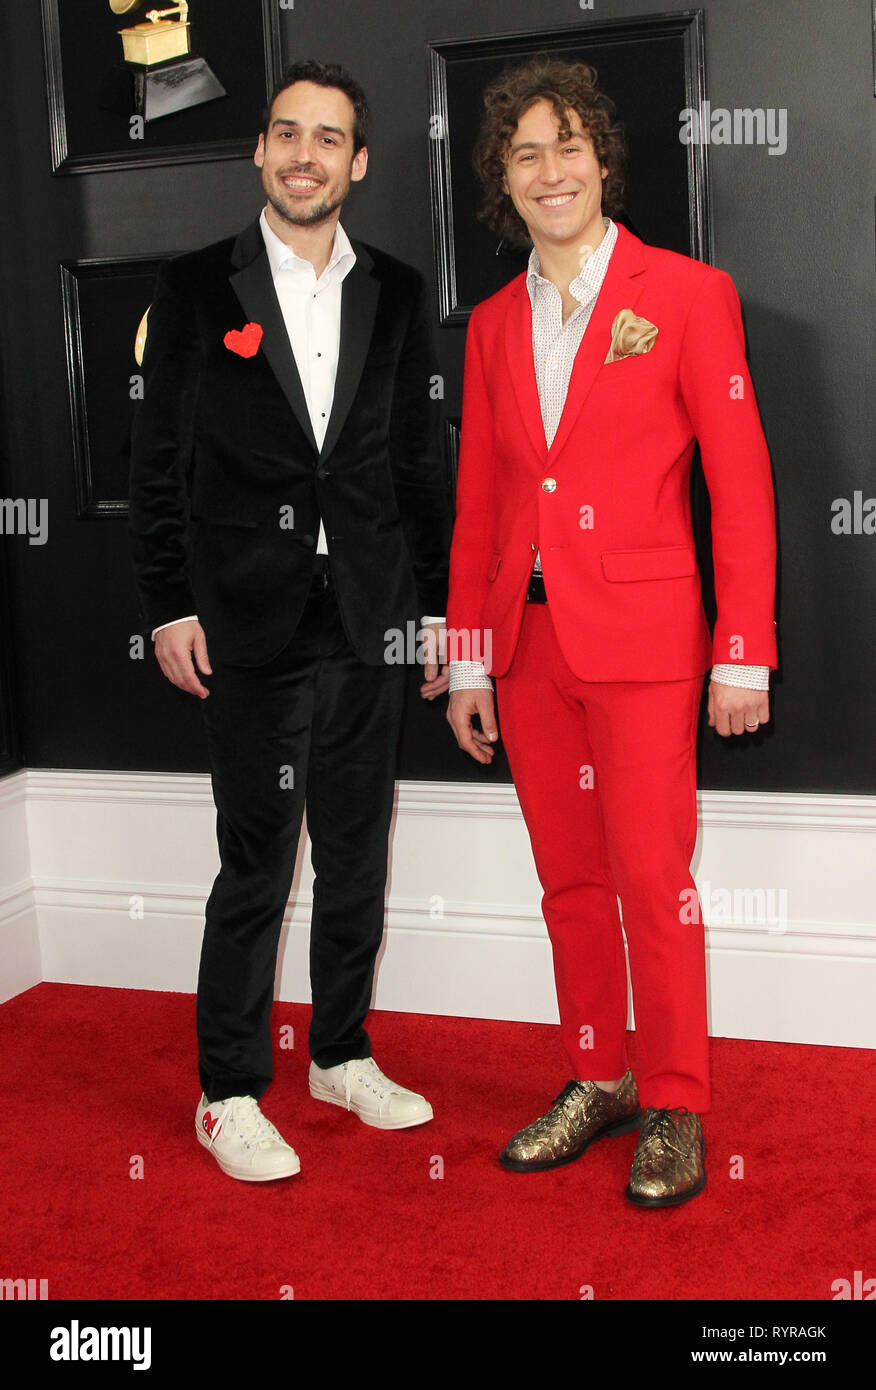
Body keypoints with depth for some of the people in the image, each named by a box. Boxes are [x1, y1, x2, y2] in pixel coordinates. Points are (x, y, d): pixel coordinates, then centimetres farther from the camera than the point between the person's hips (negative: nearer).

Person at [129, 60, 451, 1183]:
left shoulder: (396, 293, 9)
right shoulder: (196, 287, 1)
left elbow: (419, 461, 11)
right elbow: (158, 461, 0)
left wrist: (435, 605, 8)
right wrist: (170, 607, -5)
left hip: (368, 625, 4)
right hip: (248, 626, -3)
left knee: (357, 856, 12)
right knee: (255, 866, 0)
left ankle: (341, 1054, 30)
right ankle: (229, 1095, 15)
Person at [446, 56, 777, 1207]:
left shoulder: (688, 294, -1)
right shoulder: (494, 324, 12)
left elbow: (740, 482, -4)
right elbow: (477, 503, 13)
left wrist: (743, 652, -9)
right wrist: (467, 660, 10)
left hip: (639, 639, -4)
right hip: (528, 642, 5)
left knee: (653, 883, -1)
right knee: (570, 881, 12)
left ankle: (675, 1109, 16)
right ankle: (598, 1082, 27)